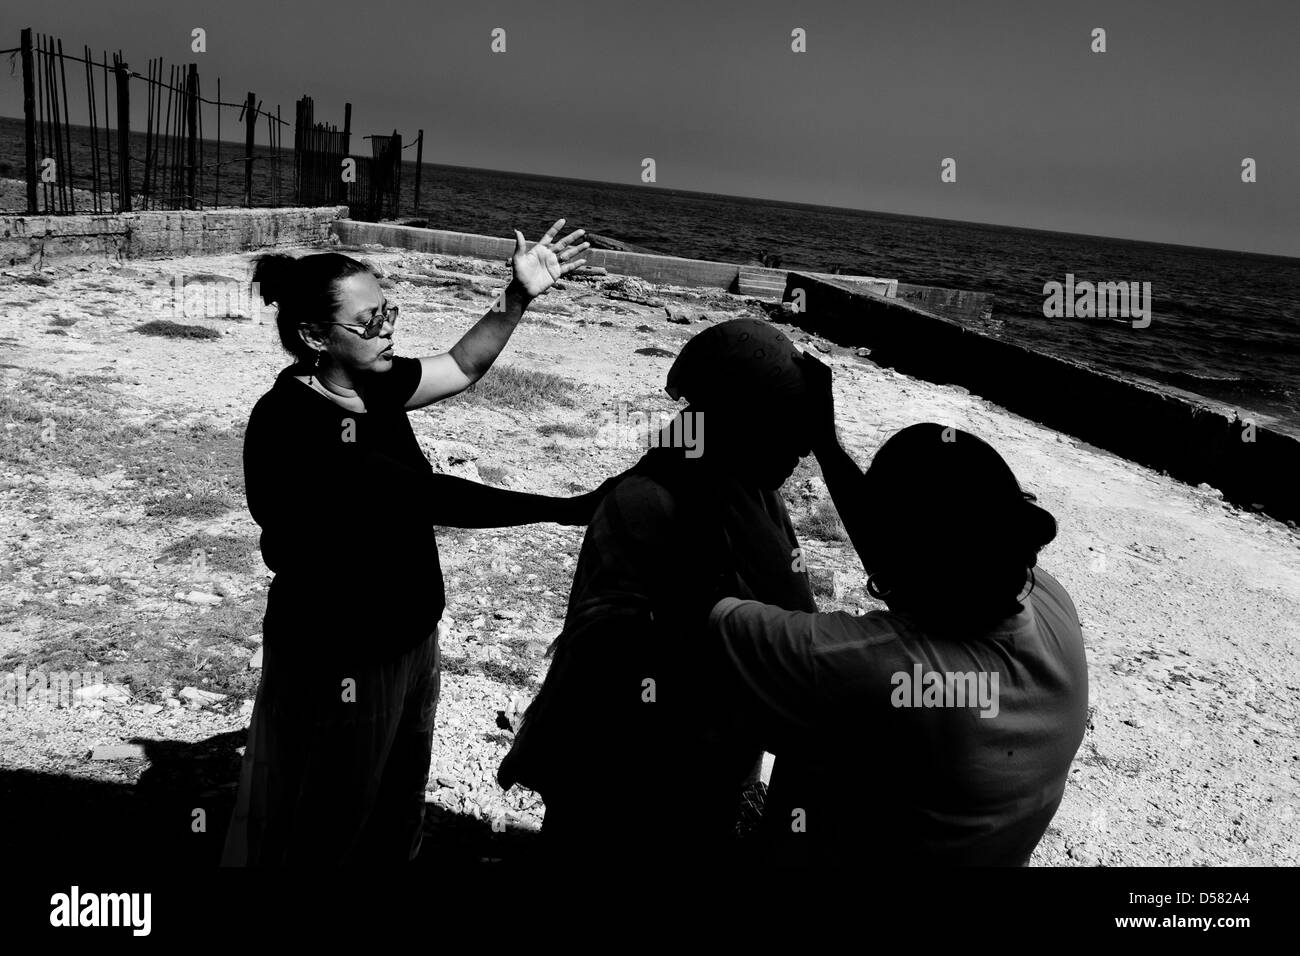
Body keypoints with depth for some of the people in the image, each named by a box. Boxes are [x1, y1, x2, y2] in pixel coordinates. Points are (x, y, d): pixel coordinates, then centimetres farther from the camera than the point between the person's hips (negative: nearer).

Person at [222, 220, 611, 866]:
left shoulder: (368, 383, -3)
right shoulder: (288, 424, -28)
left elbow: (463, 367, 10)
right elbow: (426, 496, -32)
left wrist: (518, 297, -5)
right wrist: (570, 508, -30)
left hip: (406, 635, 8)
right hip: (337, 660, -8)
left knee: (396, 811, 26)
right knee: (321, 835, 17)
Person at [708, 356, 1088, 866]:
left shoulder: (860, 669, -42)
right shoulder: (1051, 605, -22)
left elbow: (696, 619, -29)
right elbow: (905, 561, -7)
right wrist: (826, 442, -4)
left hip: (843, 850, -5)